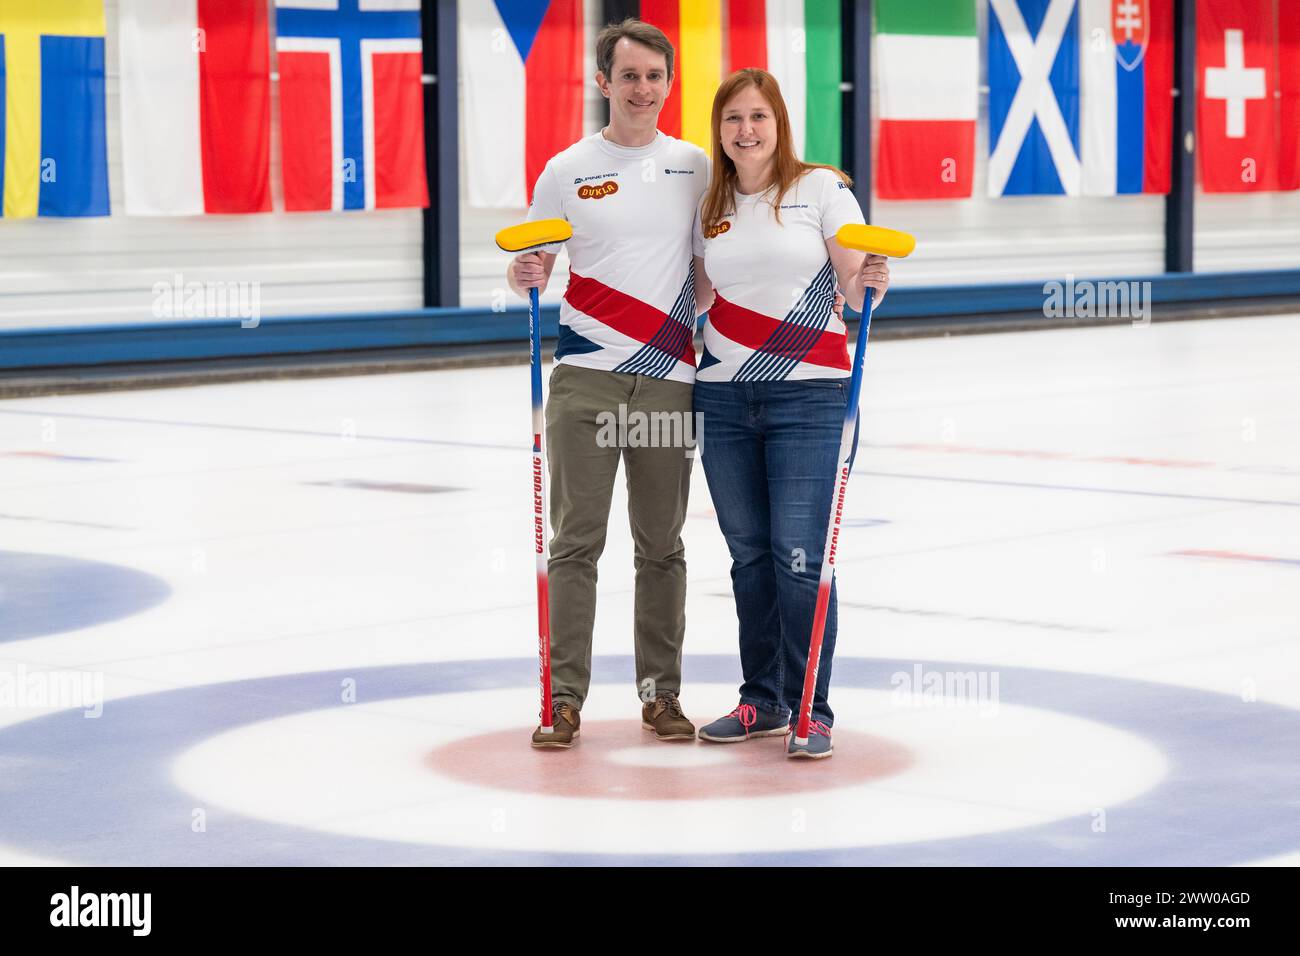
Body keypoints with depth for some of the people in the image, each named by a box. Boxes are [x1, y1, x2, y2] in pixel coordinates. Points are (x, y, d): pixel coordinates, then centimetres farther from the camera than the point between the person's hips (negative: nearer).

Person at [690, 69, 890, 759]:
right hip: (724, 395, 5)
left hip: (808, 396, -4)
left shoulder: (820, 189, -2)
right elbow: (697, 299, 15)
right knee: (749, 554, 9)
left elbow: (856, 288, -4)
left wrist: (871, 283, -27)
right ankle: (762, 700, 19)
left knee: (800, 555, -9)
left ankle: (811, 712, -3)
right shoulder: (710, 208, 10)